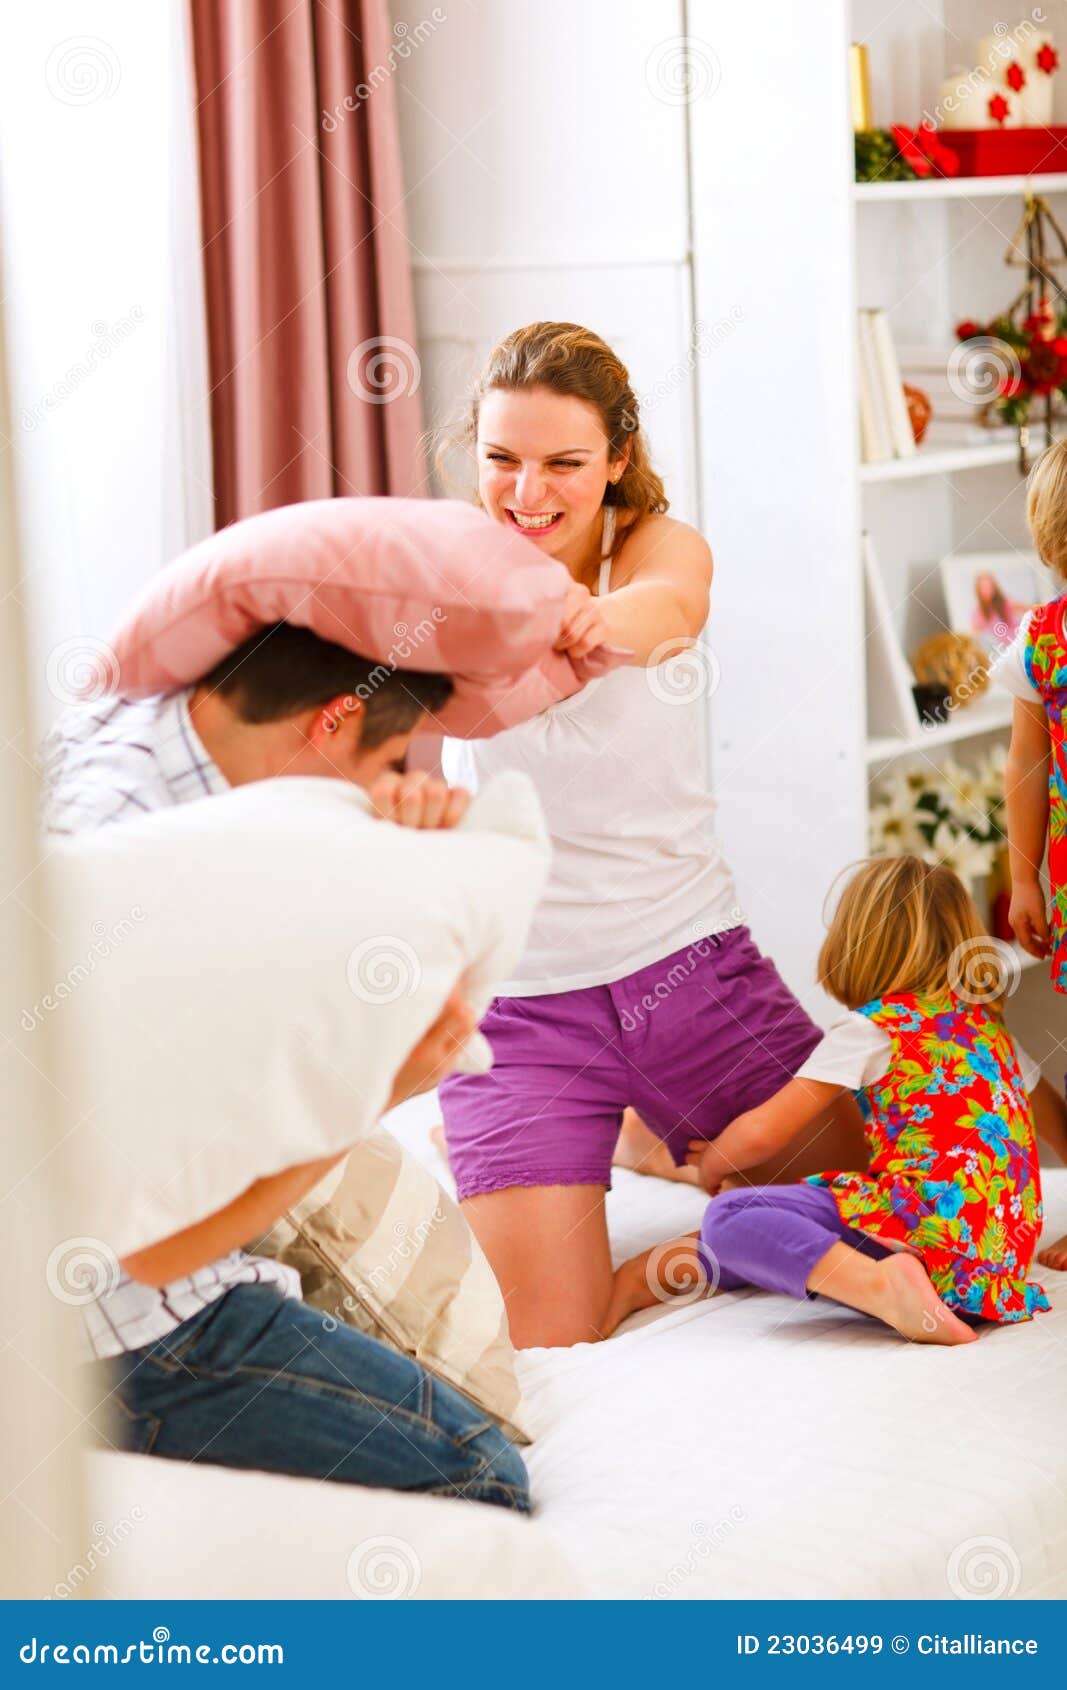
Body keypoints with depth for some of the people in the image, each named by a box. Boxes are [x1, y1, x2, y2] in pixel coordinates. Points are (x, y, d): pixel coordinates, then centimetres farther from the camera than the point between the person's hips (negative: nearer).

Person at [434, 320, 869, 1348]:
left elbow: (668, 606, -29)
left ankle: (645, 1140, 33)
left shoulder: (662, 546, -4)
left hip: (689, 964, 1)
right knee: (540, 1342, -8)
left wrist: (599, 623, -53)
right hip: (519, 1001, -1)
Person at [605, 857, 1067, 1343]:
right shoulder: (987, 1025, 21)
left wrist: (711, 1164, 19)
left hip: (929, 1230, -8)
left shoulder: (867, 1029, 1)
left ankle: (880, 1284, -32)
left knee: (729, 1216, -15)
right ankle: (642, 1275, 12)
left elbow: (763, 1133, -2)